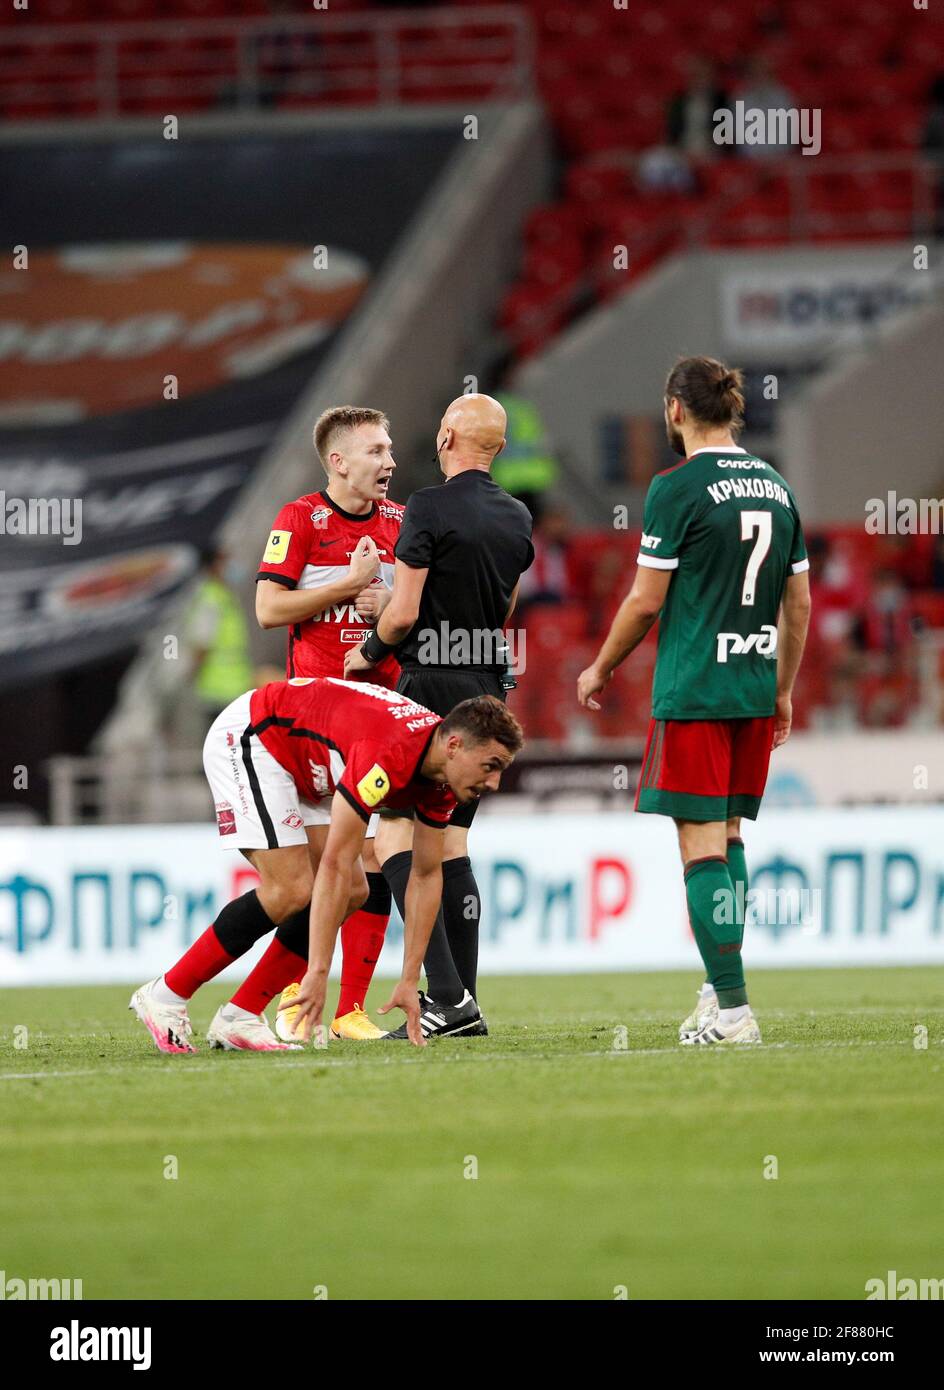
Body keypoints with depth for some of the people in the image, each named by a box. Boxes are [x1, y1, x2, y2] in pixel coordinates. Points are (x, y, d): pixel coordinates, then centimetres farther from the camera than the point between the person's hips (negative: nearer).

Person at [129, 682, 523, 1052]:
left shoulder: (442, 775, -9)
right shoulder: (388, 755, -36)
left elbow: (426, 876, 1)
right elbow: (334, 865, -37)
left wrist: (409, 983, -2)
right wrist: (317, 973, -38)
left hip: (300, 768, 9)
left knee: (351, 892, -2)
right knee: (290, 890, -20)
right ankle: (165, 997, -10)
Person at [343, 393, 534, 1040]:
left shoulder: (430, 509, -12)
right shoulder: (518, 519, 10)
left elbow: (403, 614, -14)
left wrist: (369, 652, 4)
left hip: (433, 688, -7)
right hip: (490, 689, 7)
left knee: (396, 835, -7)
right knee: (450, 841, 12)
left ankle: (447, 996, -19)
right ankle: (465, 1002, 7)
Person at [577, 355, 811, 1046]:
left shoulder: (678, 489, -10)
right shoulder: (775, 486, 10)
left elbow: (646, 601, -8)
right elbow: (800, 604, 14)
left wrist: (600, 669, 7)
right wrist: (784, 690, 24)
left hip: (693, 691, -7)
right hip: (755, 691, 7)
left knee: (702, 842, -6)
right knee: (727, 832, 18)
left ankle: (732, 1009, -10)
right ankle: (722, 985, 19)